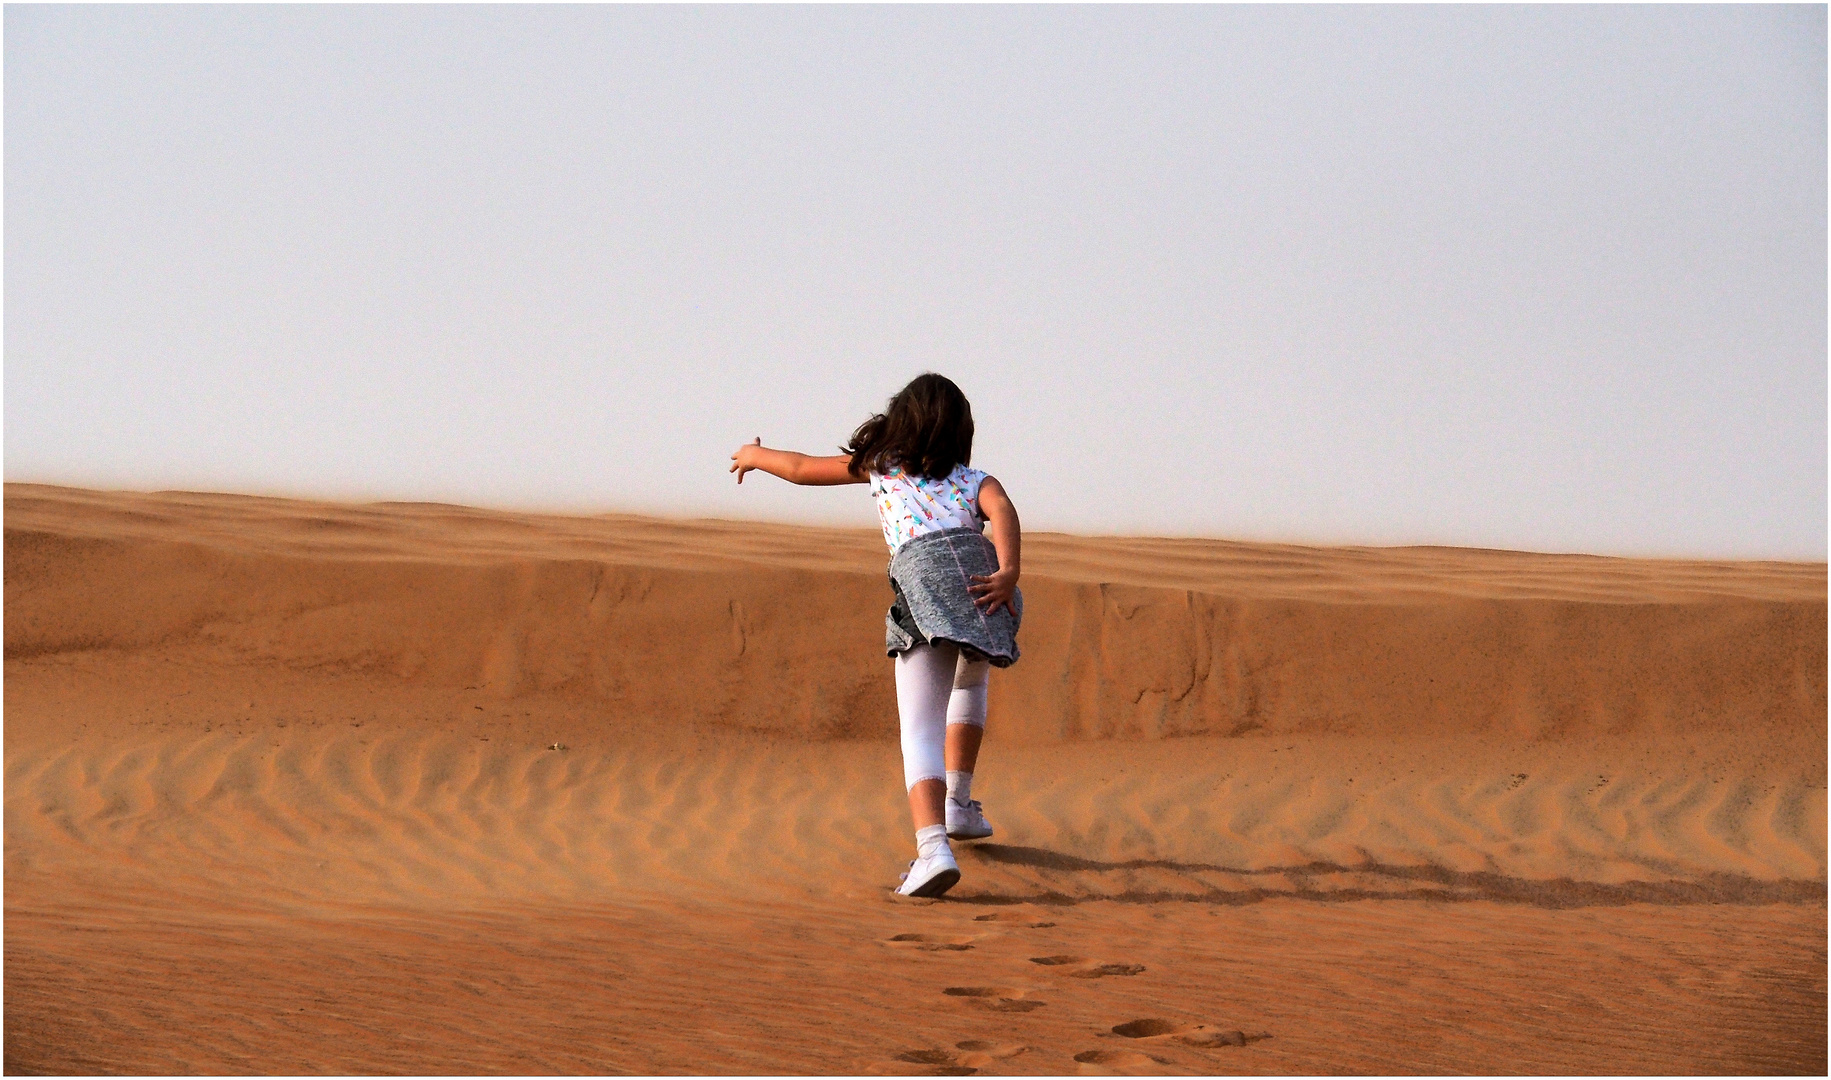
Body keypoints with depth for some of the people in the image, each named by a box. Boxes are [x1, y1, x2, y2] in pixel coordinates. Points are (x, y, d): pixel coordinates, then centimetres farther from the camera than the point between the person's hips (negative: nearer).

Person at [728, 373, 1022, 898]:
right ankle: (958, 803, 33)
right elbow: (1003, 511, 4)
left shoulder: (884, 466, 29)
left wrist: (756, 456, 57)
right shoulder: (974, 479, 28)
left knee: (922, 735, -11)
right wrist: (1008, 572, -11)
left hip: (920, 579, -2)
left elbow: (801, 469, 37)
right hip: (977, 570, 2)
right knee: (970, 680, 36)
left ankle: (933, 847, -32)